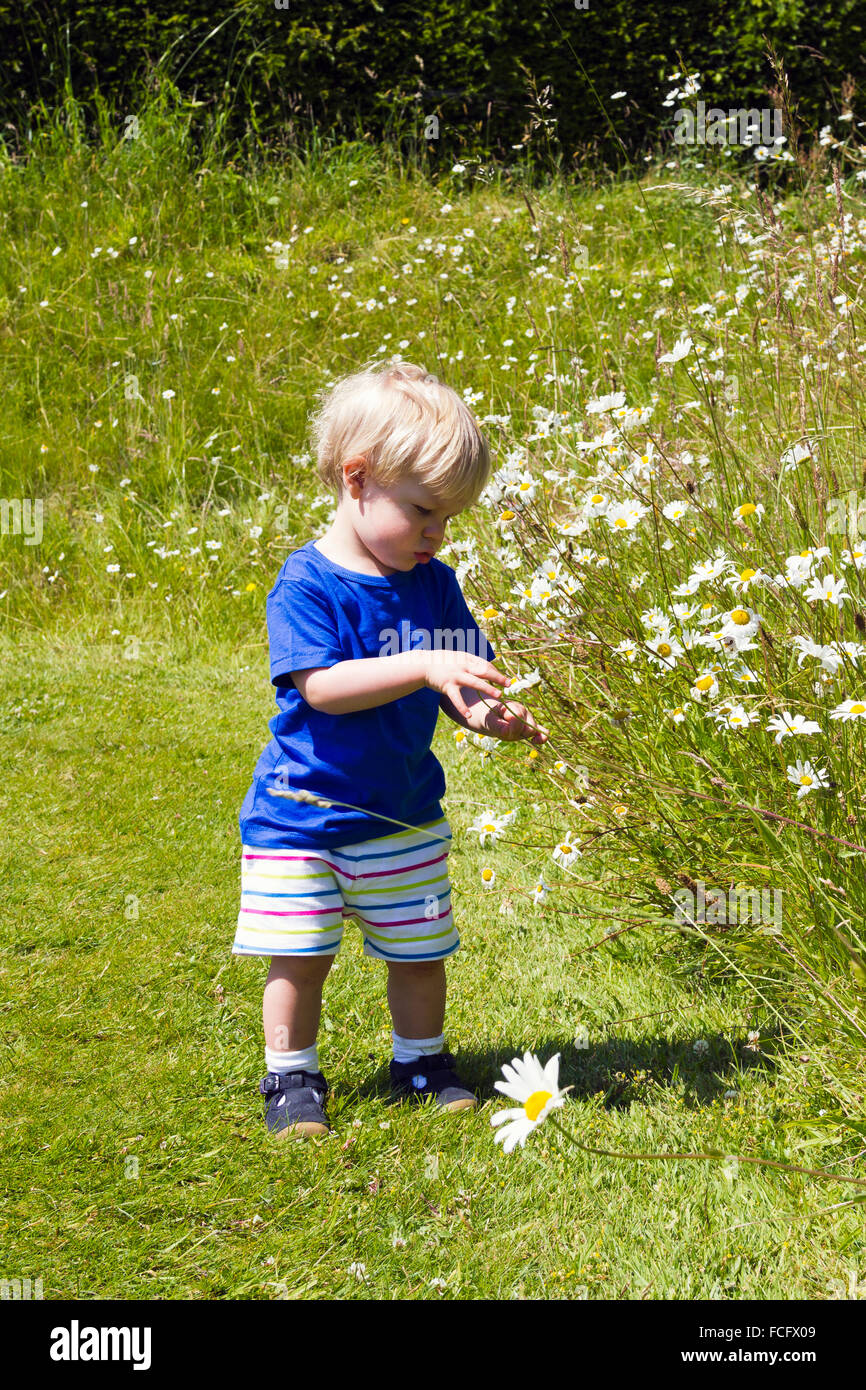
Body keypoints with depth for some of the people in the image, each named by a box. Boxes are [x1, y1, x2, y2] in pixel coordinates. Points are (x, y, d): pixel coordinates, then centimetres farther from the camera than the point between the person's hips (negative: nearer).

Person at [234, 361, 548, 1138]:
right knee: (300, 957, 1)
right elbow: (321, 686, -27)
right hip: (303, 813, -4)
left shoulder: (434, 583, 1)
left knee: (419, 951, 12)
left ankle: (421, 1063, 32)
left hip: (404, 812, 5)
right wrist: (422, 667, -35)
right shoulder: (307, 585, -16)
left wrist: (489, 714, -17)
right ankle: (293, 1078, 19)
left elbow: (459, 685, 6)